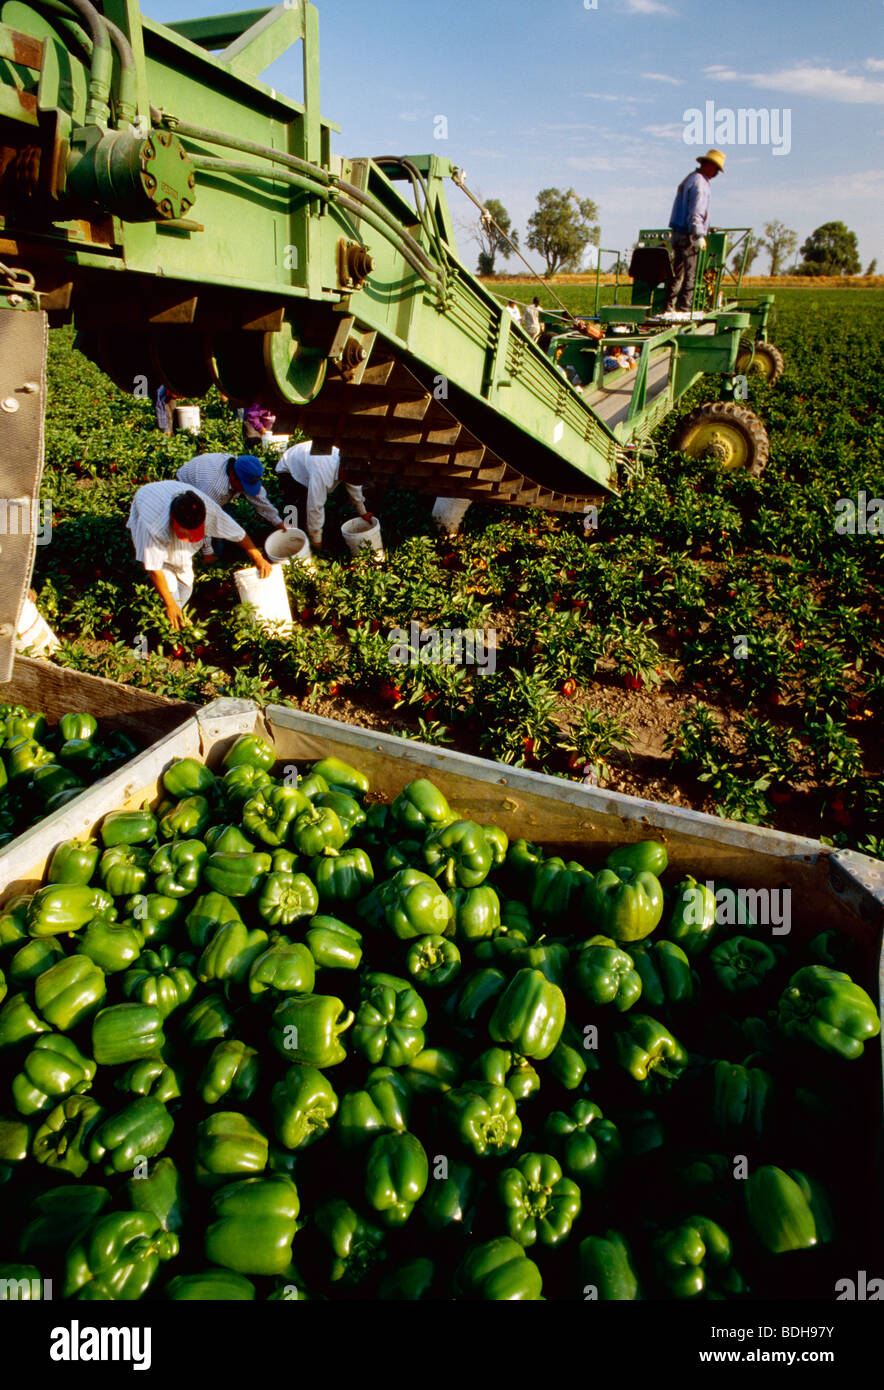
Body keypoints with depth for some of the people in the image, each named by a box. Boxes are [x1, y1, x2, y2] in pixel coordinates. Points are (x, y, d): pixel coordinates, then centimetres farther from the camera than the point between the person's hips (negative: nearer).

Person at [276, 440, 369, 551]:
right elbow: (315, 507, -41)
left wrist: (363, 512, 6)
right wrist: (316, 540, -34)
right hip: (288, 470, -8)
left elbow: (355, 489, -2)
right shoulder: (323, 473, -46)